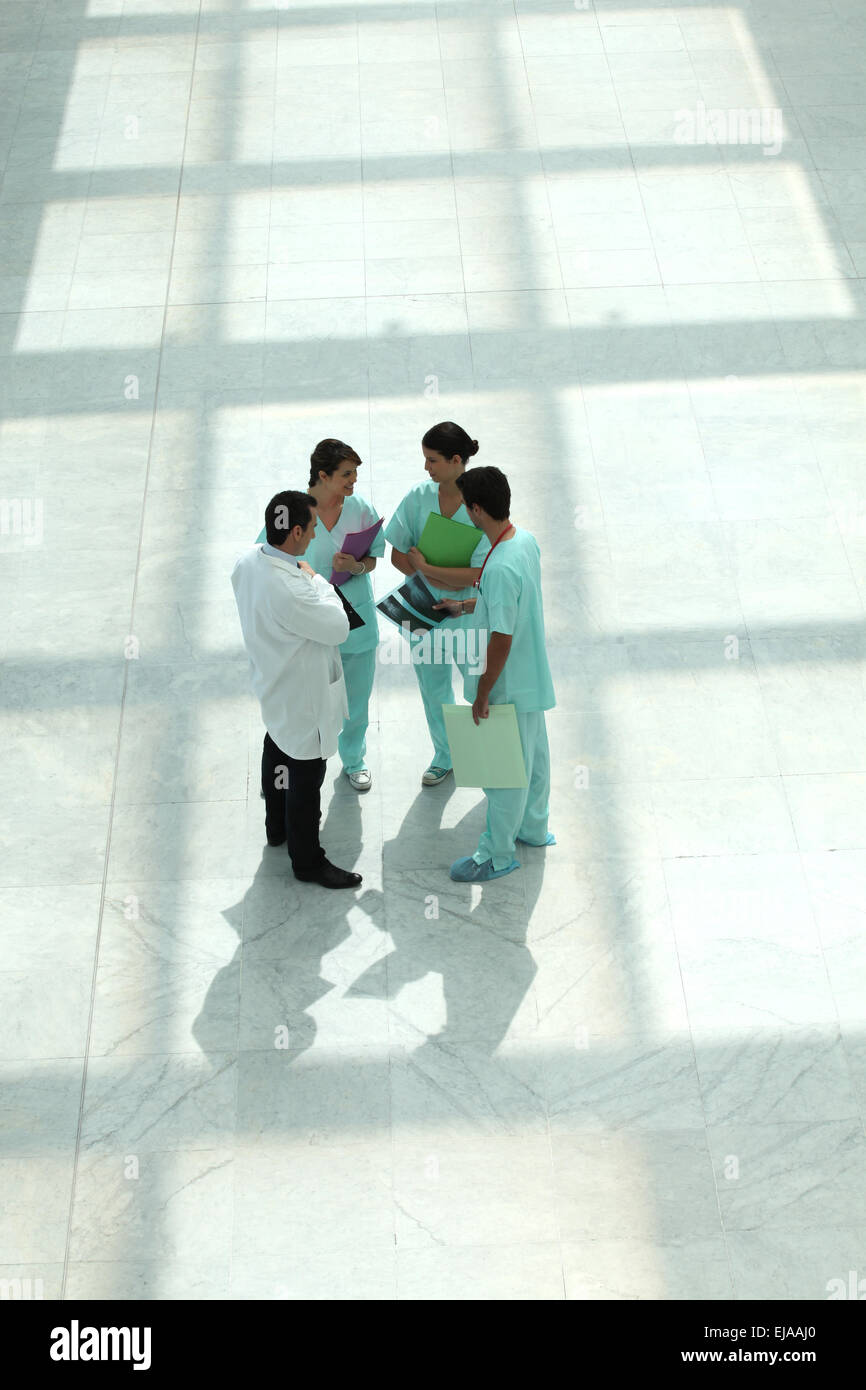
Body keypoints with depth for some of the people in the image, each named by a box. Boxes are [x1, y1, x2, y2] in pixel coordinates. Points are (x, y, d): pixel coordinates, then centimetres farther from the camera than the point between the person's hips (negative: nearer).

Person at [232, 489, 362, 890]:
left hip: (273, 686, 10)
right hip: (302, 697, -9)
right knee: (306, 776, 8)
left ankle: (277, 826, 52)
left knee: (276, 751, 29)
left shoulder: (248, 561, -12)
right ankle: (307, 861, 26)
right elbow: (339, 628, -26)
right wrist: (315, 580, -16)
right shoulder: (288, 590, -40)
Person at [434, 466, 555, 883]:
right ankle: (533, 827, 45)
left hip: (511, 686, -9)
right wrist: (464, 605, 18)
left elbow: (501, 639, -28)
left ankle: (497, 854, 23)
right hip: (533, 675, 9)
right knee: (533, 754, 25)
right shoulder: (525, 540, -4)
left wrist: (482, 695, -18)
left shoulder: (500, 568, -33)